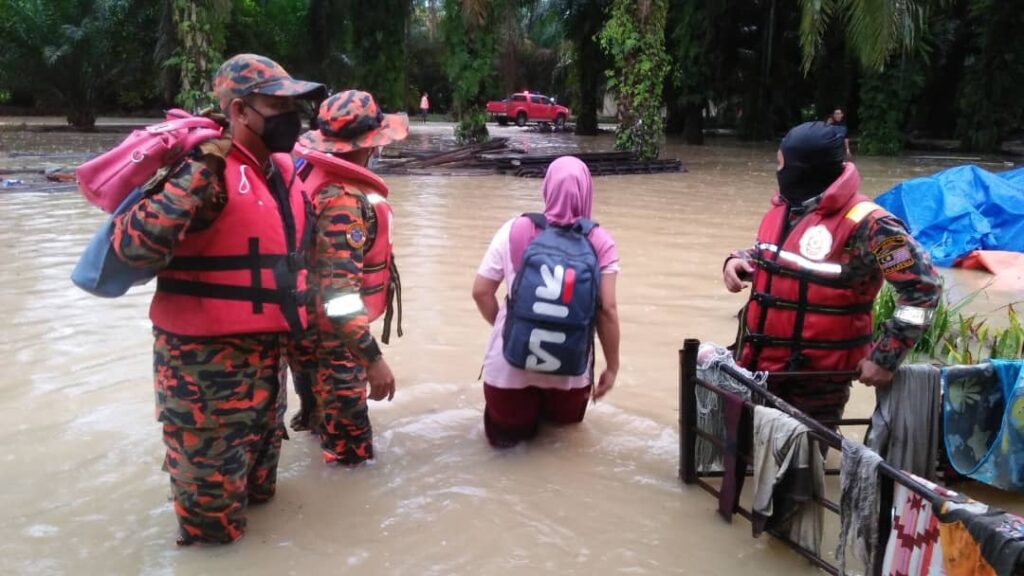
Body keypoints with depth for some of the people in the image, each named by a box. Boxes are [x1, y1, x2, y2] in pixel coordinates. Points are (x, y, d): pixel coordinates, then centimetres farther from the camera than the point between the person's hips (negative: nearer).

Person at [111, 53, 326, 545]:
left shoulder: (282, 169, 8)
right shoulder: (208, 171, -18)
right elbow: (133, 246, -31)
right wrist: (198, 174, -32)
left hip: (265, 352, 8)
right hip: (206, 358, -8)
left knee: (257, 488, 27)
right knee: (215, 522, 7)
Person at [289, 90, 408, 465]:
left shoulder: (313, 173, 0)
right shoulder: (343, 200, -29)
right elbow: (339, 292, -33)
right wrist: (373, 359, -31)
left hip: (315, 330, 10)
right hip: (334, 340, -10)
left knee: (326, 421, 31)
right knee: (350, 453, 4)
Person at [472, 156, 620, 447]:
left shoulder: (515, 231, -7)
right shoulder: (600, 242, -8)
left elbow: (481, 292, -3)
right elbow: (607, 310, -10)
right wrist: (612, 366, 2)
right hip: (570, 369, 1)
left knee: (505, 435, 24)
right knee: (566, 423, 32)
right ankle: (551, 411, 14)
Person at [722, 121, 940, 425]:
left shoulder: (864, 224, -19)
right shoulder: (784, 206, 4)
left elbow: (923, 286, -17)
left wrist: (885, 356, -17)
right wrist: (739, 261, 1)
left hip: (815, 383, -7)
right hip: (758, 366, 7)